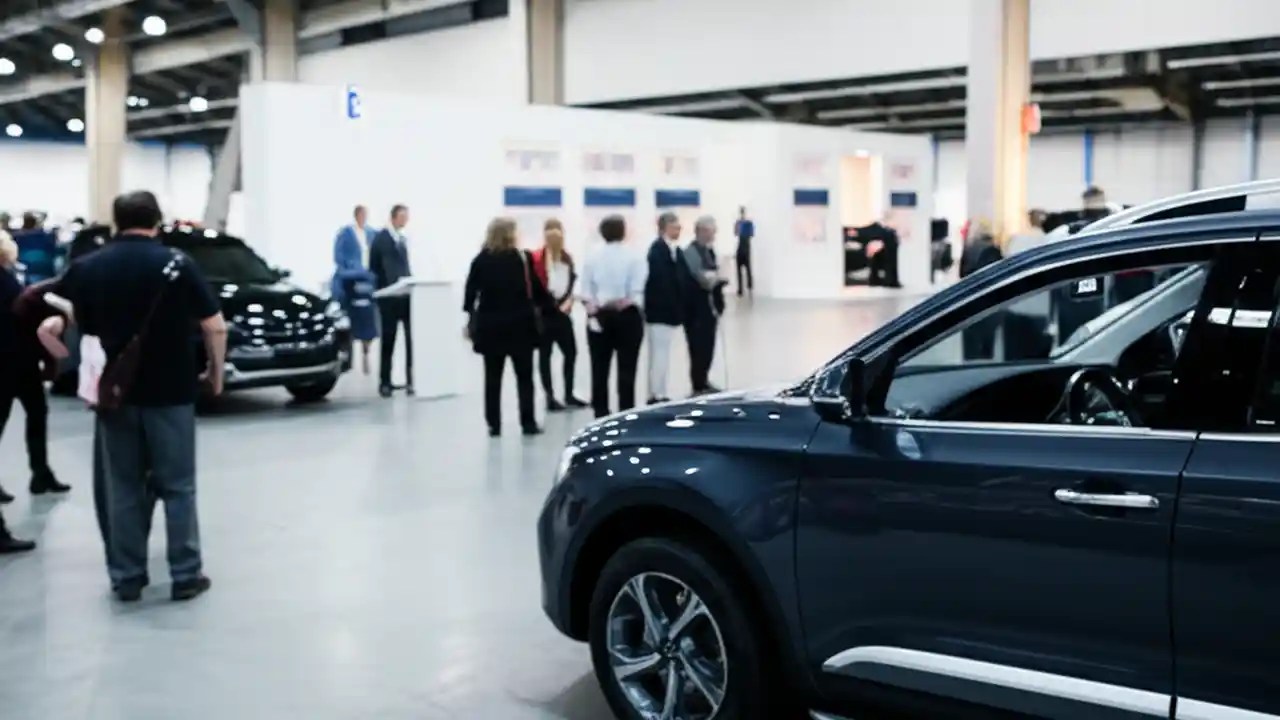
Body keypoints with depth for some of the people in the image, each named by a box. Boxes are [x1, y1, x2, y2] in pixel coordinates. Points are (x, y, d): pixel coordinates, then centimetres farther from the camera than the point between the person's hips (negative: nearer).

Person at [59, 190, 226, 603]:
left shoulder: (86, 269, 1)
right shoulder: (177, 264, -7)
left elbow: (81, 328, 4)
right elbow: (215, 327, -7)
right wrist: (216, 371, 7)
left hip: (114, 392, 2)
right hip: (170, 391, -2)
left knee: (122, 489, 11)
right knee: (177, 487, 6)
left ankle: (126, 578, 15)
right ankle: (186, 575, 9)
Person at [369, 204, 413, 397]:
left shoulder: (404, 238, 15)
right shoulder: (381, 238, -3)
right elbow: (374, 267, -4)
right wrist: (380, 288, -10)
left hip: (407, 294, 5)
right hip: (389, 295, -5)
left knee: (412, 338, -1)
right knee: (388, 339, 2)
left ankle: (411, 380, 5)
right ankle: (385, 382, 11)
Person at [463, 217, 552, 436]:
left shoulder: (481, 260, 2)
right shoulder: (522, 258, -3)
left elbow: (471, 291, 0)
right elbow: (536, 288, -1)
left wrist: (471, 316, 7)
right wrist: (549, 306, 12)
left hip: (490, 325, 2)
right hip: (519, 325, -2)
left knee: (492, 378, 7)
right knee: (524, 376, 7)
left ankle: (494, 425, 7)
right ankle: (528, 423, 5)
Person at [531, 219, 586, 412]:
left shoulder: (567, 258, 11)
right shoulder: (537, 258, -12)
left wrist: (568, 301, 2)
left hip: (562, 311, 6)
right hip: (544, 312, -6)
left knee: (571, 352, 8)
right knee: (545, 354, 2)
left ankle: (569, 395, 20)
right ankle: (550, 397, 6)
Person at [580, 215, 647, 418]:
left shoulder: (593, 257, 3)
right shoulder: (634, 257, -5)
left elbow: (586, 291, -2)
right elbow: (637, 291, -11)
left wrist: (593, 310, -3)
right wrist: (628, 305, -2)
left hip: (599, 316, 3)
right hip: (627, 316, -2)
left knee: (600, 369, 8)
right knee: (626, 369, 1)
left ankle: (601, 415, 12)